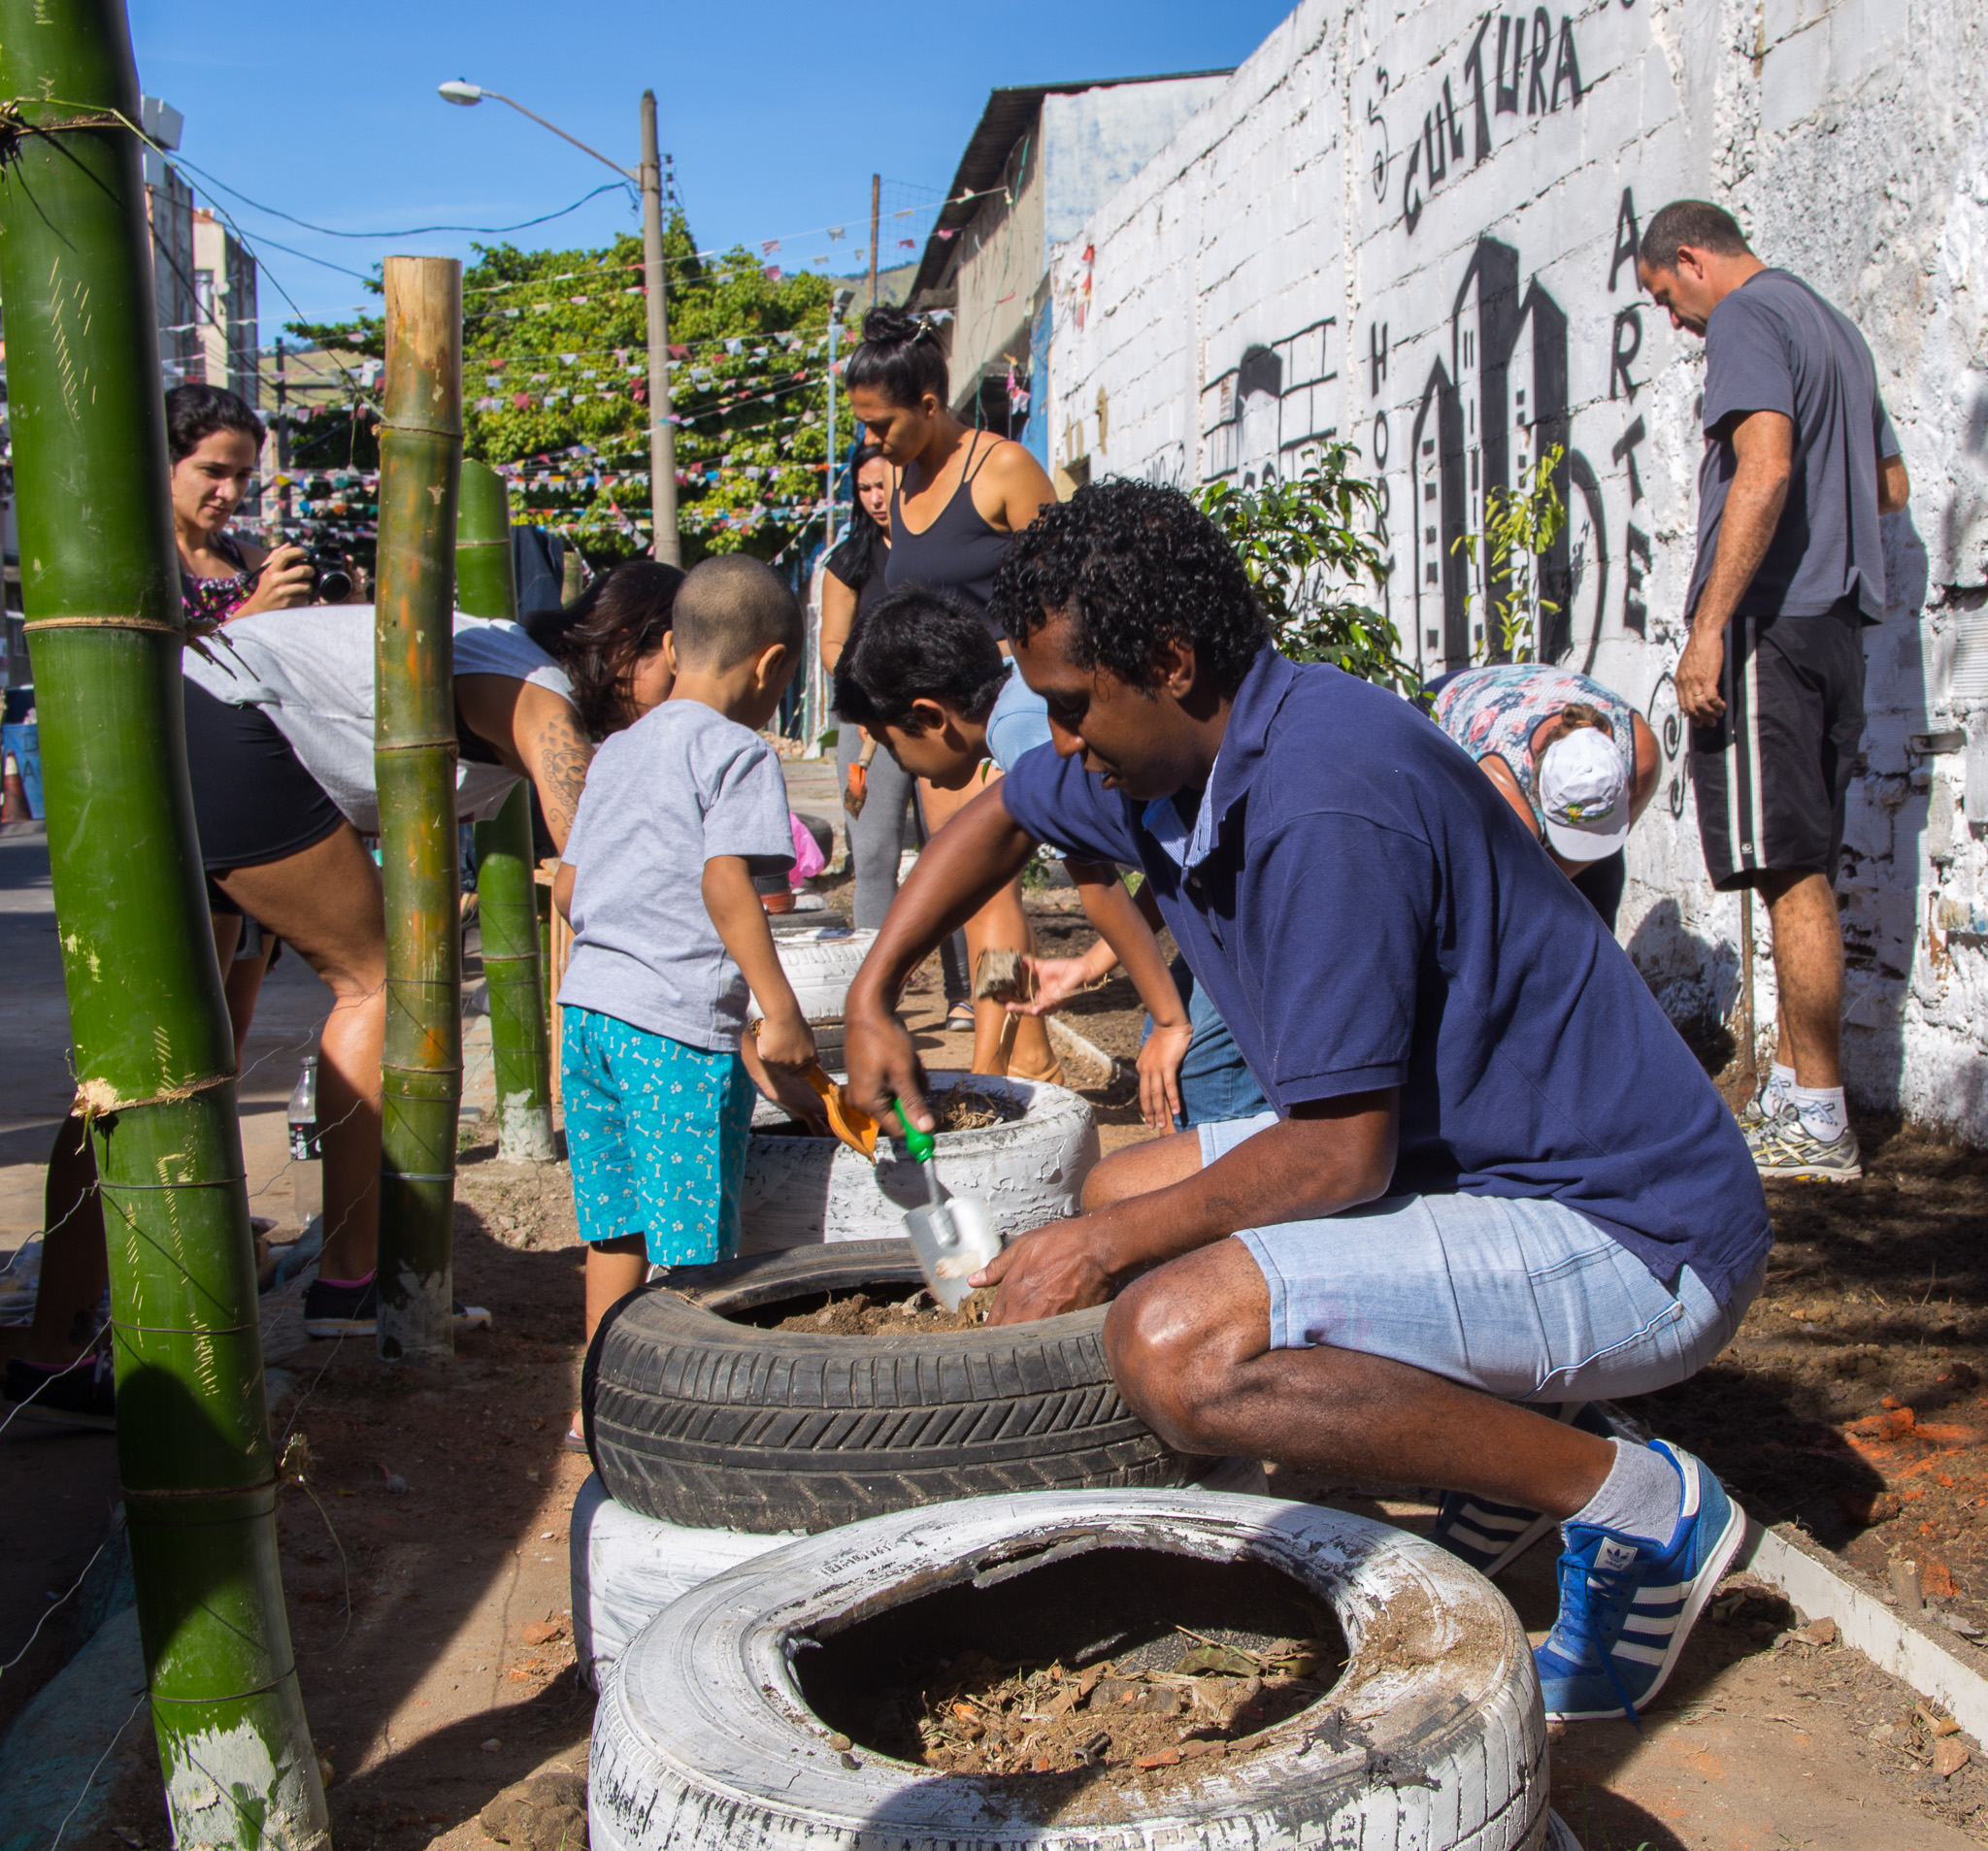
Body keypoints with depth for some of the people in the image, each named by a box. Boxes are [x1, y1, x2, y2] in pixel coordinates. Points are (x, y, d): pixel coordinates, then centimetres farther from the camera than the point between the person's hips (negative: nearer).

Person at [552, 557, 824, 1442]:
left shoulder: (618, 750, 17)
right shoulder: (736, 750, -6)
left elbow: (568, 887, 19)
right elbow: (725, 881, -19)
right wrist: (781, 1010, -19)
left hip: (588, 1004, 8)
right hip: (678, 1024, -8)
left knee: (616, 1224, 18)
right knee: (693, 1240, 1)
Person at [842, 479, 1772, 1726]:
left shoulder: (1322, 802, -25)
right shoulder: (1185, 748, 4)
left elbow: (1342, 1156, -23)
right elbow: (1001, 820, 25)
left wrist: (1108, 1247, -12)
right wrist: (873, 997, 19)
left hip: (1639, 1245, -10)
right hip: (1469, 1156, 10)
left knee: (1176, 1346, -28)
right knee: (1125, 1194, 16)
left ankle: (1629, 1503, -9)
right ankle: (1505, 1431, 13)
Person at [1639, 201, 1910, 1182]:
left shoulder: (1745, 319, -6)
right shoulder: (1831, 323, 23)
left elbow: (1767, 467, -21)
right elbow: (1891, 483, 28)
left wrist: (1708, 625, -24)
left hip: (1770, 620, -10)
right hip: (1837, 618, 10)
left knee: (1790, 870, -9)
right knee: (1800, 870, 11)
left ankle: (1818, 1121, -7)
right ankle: (1788, 1093, 17)